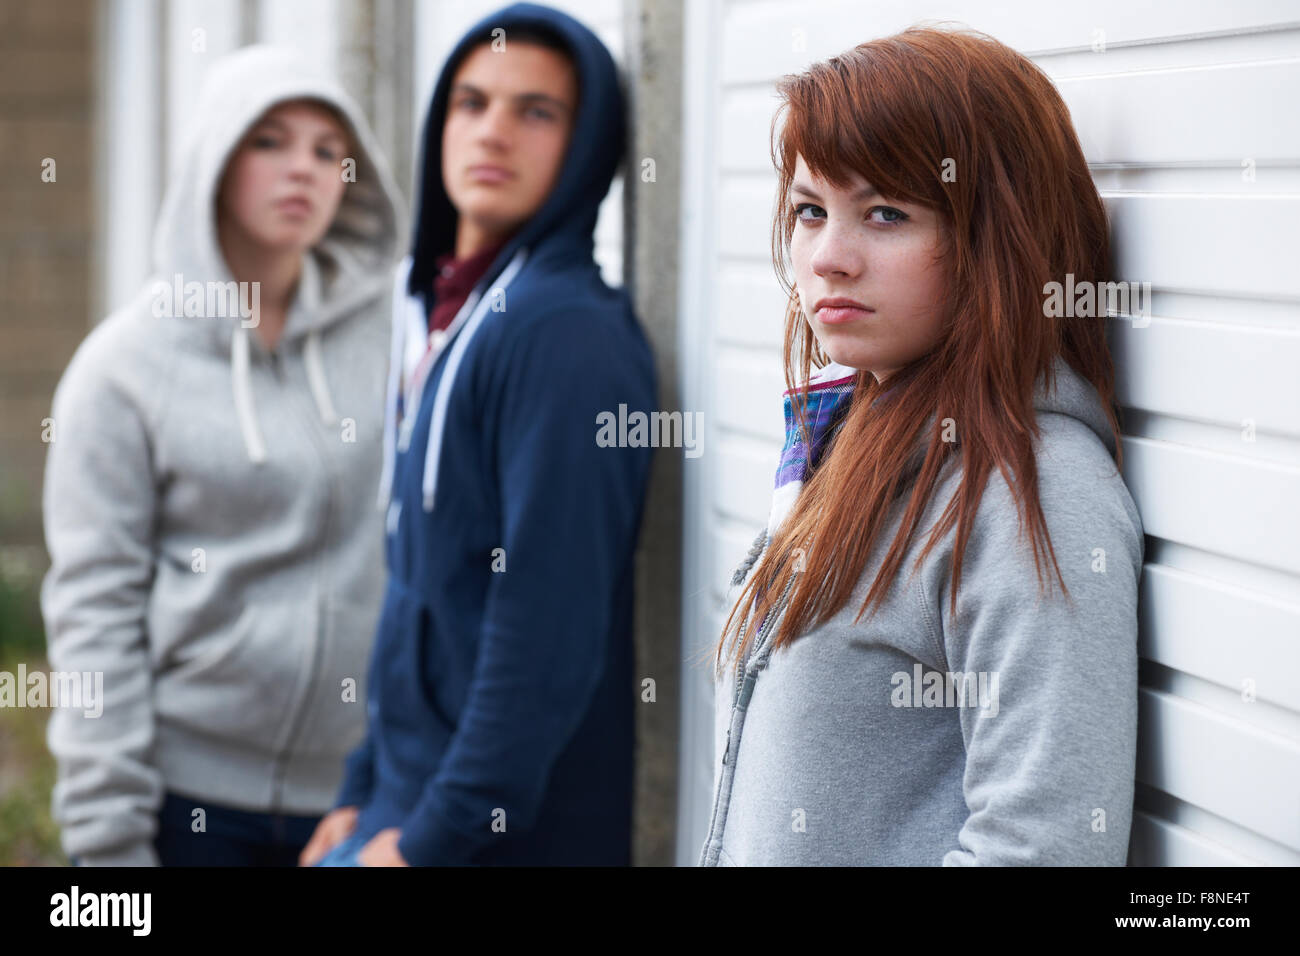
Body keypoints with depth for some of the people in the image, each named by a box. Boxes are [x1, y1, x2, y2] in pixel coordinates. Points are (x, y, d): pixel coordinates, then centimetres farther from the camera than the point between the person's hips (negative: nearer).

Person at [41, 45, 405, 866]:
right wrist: (109, 832, -8)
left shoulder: (388, 329, 3)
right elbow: (95, 605, -3)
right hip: (189, 790, -2)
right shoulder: (127, 365, -2)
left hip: (356, 789, 2)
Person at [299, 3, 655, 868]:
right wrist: (365, 793, 14)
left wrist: (438, 833, -20)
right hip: (404, 810, 8)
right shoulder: (442, 317, 12)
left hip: (508, 831, -8)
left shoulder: (567, 335, -16)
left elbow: (549, 628, -21)